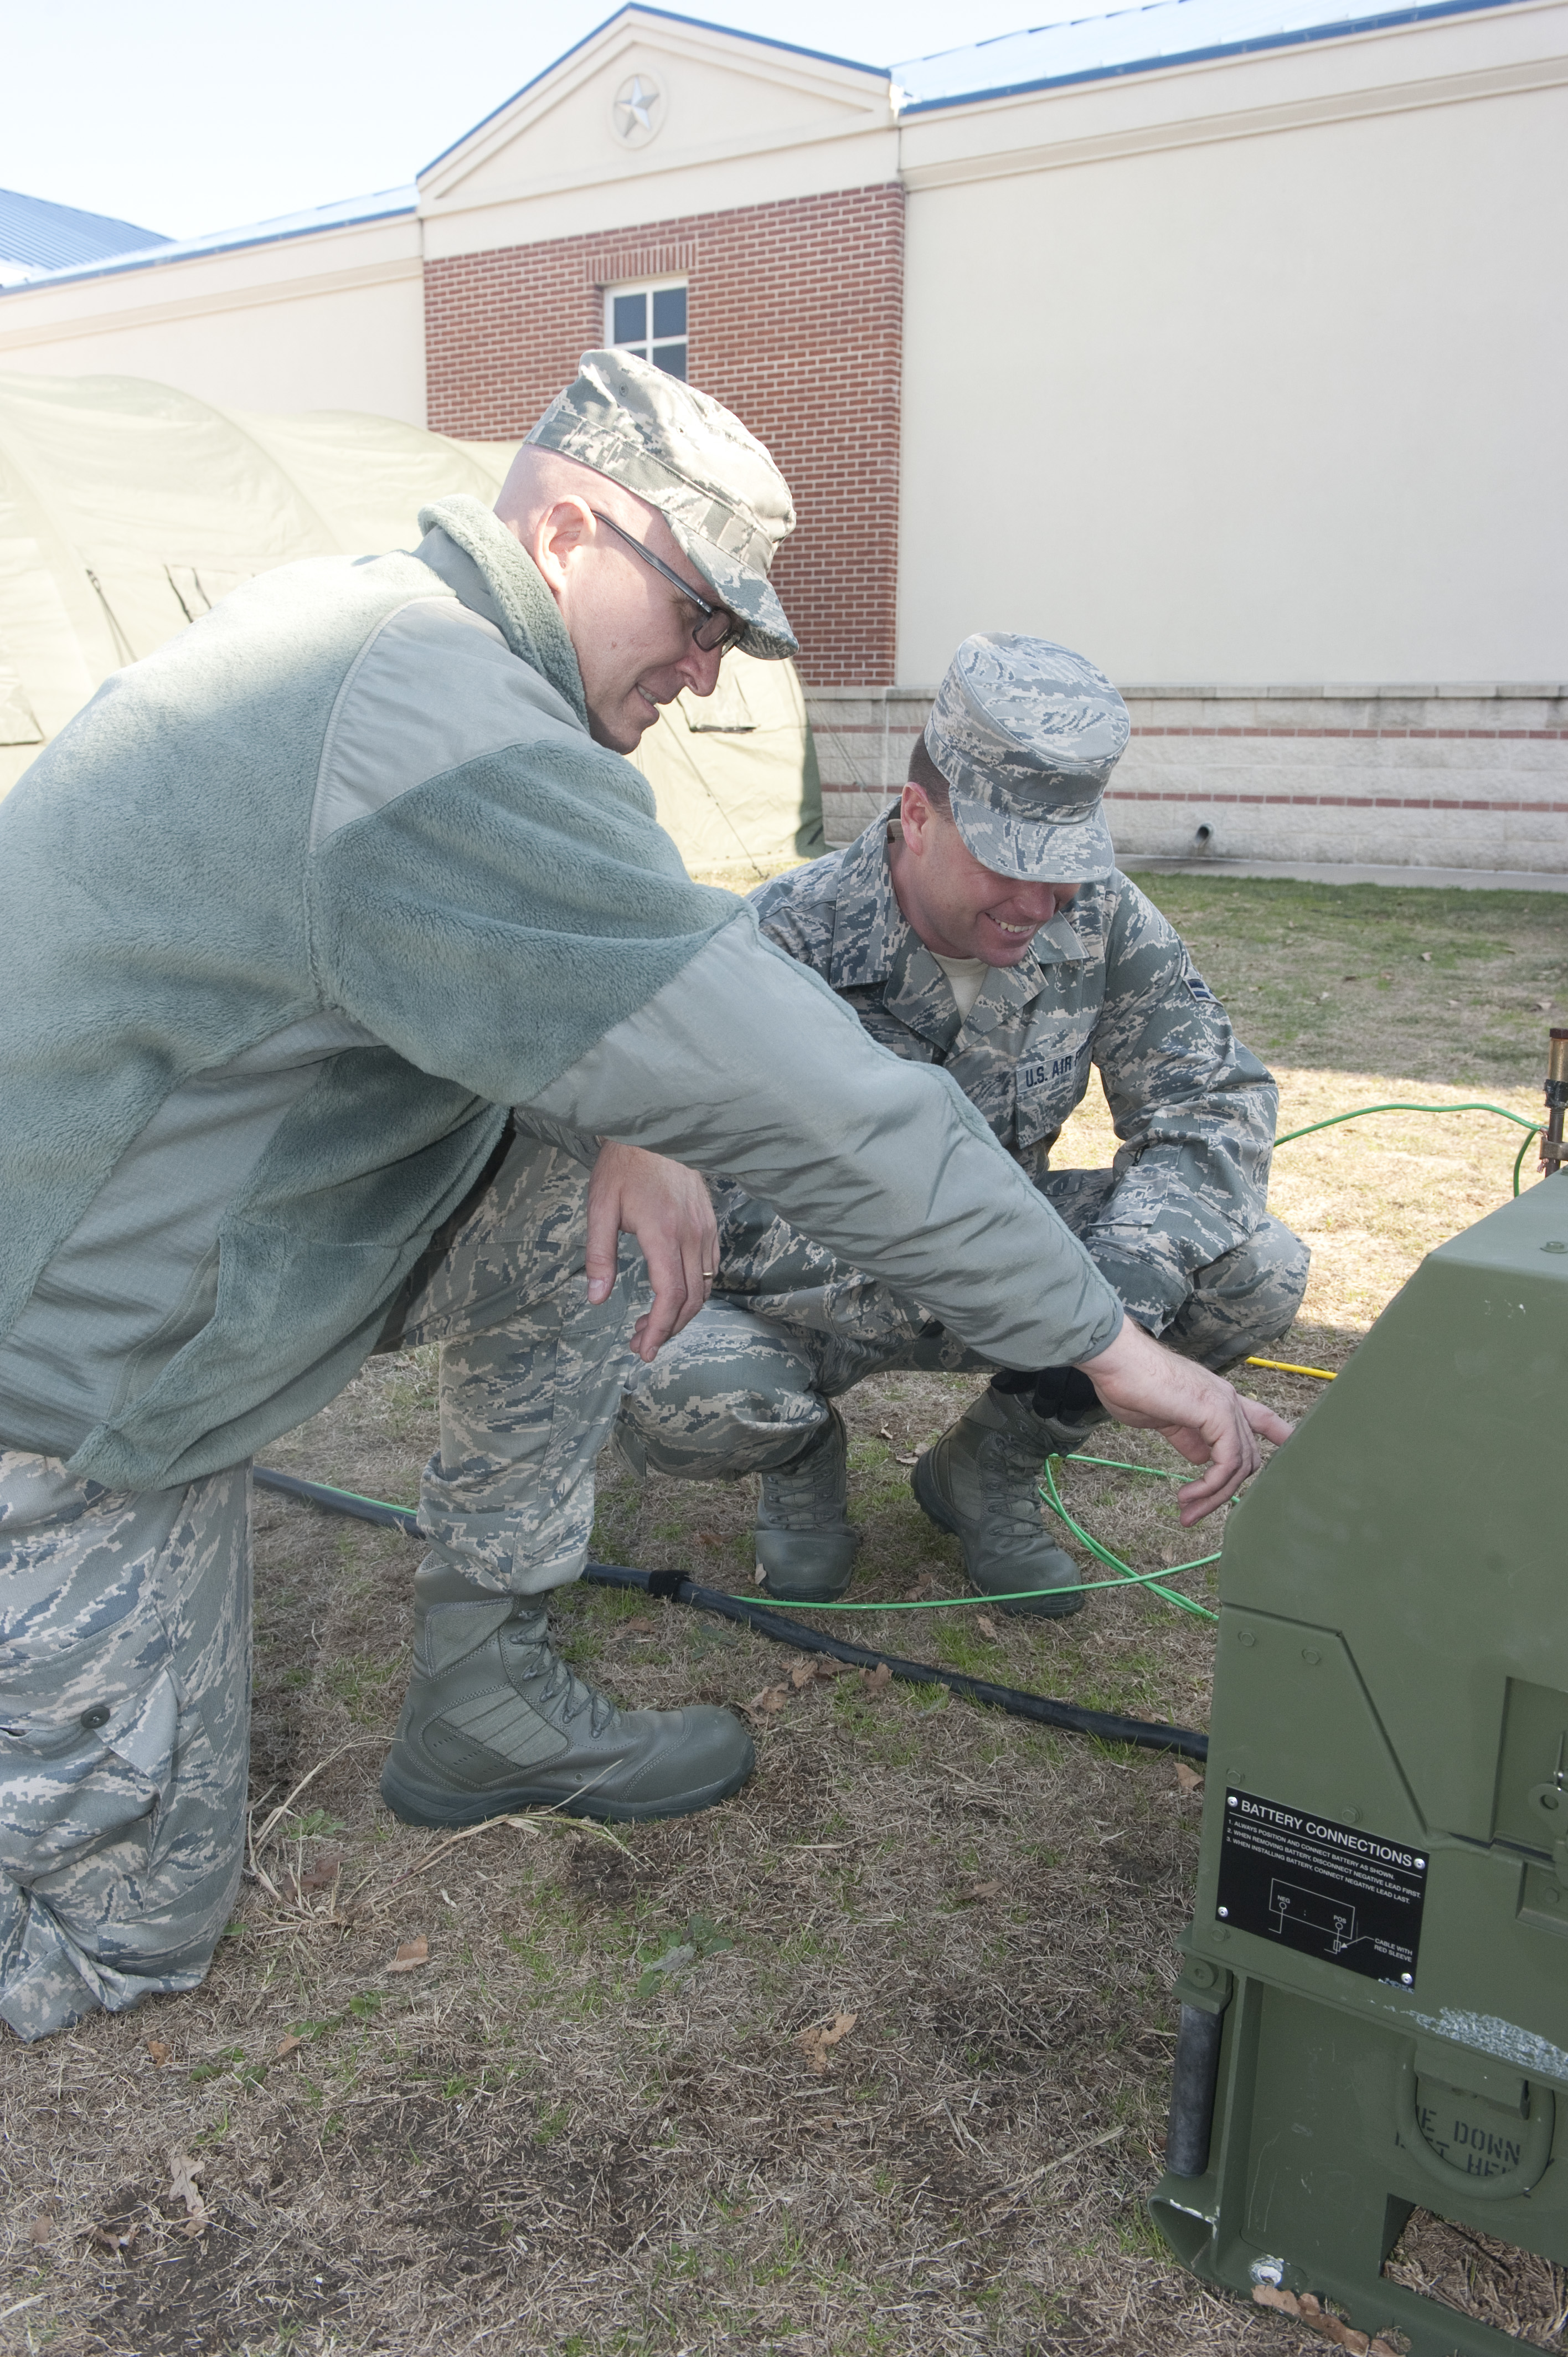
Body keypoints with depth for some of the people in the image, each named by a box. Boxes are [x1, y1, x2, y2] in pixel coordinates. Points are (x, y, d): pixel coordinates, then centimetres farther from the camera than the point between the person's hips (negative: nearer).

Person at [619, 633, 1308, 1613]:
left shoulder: (1101, 918, -11)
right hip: (823, 1295, -3)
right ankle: (805, 1458, 5)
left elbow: (1216, 1097, -10)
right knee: (671, 1398, -36)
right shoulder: (788, 941, -25)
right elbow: (738, 1211, -28)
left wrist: (1130, 1281, -30)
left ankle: (992, 1464, 4)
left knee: (1261, 1270, -19)